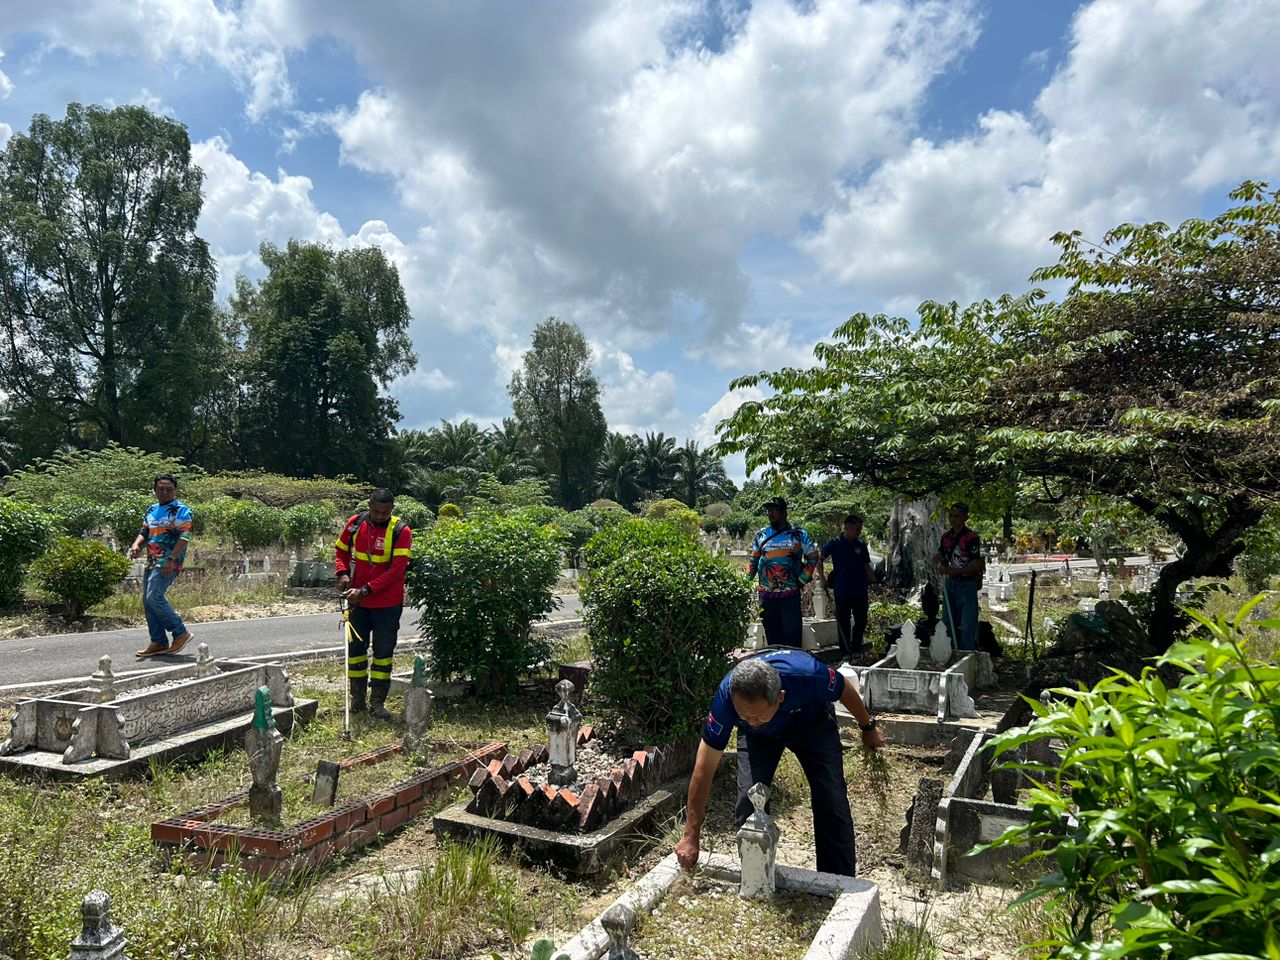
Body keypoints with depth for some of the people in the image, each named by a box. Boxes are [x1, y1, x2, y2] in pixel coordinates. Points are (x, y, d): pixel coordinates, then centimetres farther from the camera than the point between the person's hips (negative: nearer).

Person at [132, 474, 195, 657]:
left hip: (169, 562, -9)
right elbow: (144, 532, 24)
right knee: (147, 601, 7)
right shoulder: (151, 510, 19)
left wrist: (171, 559, -24)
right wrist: (136, 545, 1)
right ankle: (159, 642, 14)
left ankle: (181, 633, -8)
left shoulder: (181, 510, -6)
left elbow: (185, 537, -15)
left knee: (154, 596, -19)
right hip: (152, 561, 9)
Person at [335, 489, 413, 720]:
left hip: (388, 604, -3)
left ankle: (377, 702, 14)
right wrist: (343, 573, -8)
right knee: (355, 648, 12)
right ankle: (357, 699, 26)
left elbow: (397, 569, -20)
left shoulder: (401, 531, -14)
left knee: (384, 651, 4)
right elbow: (340, 549, 12)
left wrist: (366, 590, -23)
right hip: (358, 600, 3)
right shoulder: (355, 523, -2)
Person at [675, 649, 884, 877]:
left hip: (813, 723, 0)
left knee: (832, 803, -9)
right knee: (748, 804, -12)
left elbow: (845, 690, -18)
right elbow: (704, 768, -29)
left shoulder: (806, 675, -44)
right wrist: (691, 836, -25)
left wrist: (868, 728, 0)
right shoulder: (726, 697, -39)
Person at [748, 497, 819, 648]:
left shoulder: (798, 535, 2)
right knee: (772, 633, 8)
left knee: (792, 633, -2)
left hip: (790, 593, -3)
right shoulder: (761, 535, 10)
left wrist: (803, 579, -2)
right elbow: (753, 561, 15)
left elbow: (813, 557, 6)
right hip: (766, 594, 3)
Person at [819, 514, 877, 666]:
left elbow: (867, 567, 14)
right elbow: (819, 559, 2)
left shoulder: (861, 545, 8)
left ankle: (856, 651, 25)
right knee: (843, 624, 4)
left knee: (861, 622, 9)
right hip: (842, 592, -4)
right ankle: (846, 655, 13)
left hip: (860, 591, 4)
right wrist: (822, 578, -4)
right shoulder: (835, 543, -4)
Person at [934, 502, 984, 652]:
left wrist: (953, 571, -25)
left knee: (967, 627, -5)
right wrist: (938, 560, -5)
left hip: (967, 585, -8)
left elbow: (978, 565, -18)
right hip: (950, 583, 8)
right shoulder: (946, 537, 8)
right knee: (948, 624, 15)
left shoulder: (971, 538, -15)